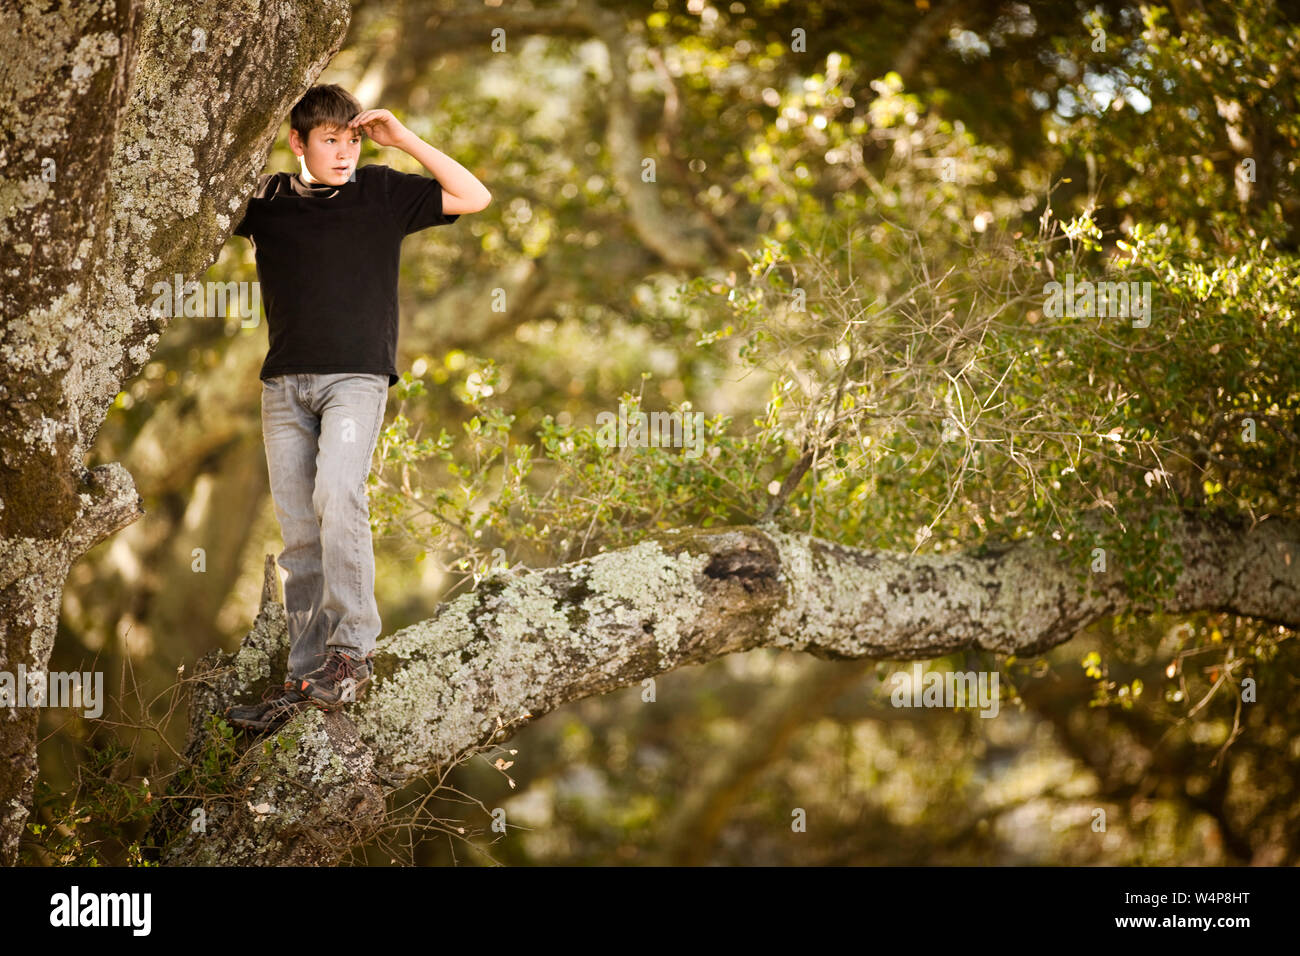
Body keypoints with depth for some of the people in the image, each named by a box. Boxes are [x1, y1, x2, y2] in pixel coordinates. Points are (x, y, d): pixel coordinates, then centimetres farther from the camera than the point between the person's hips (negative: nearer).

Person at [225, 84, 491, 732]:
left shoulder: (380, 191, 7)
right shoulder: (267, 198, 12)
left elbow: (473, 198, 3)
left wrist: (403, 139, -2)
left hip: (356, 374, -3)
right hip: (285, 382, 3)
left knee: (337, 493, -27)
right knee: (299, 532, 0)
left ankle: (352, 649, -25)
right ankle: (305, 676, 2)